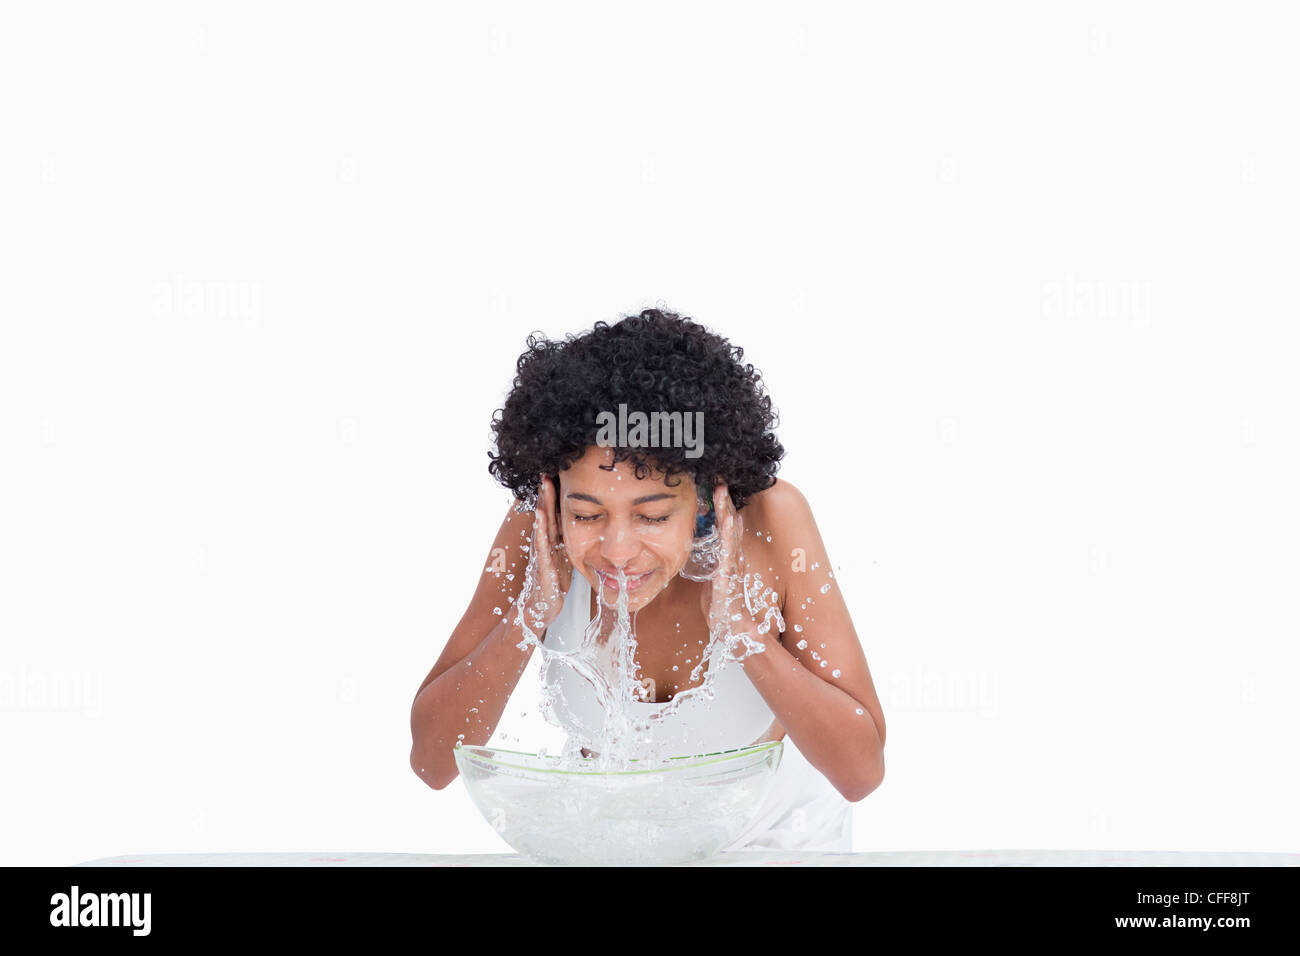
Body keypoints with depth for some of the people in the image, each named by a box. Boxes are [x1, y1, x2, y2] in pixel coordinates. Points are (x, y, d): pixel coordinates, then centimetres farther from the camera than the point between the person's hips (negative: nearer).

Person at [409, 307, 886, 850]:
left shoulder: (769, 522, -22)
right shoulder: (533, 533, -18)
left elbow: (862, 771, -21)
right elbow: (431, 761, -17)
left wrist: (742, 627, -29)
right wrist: (530, 613, -27)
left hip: (779, 837, -1)